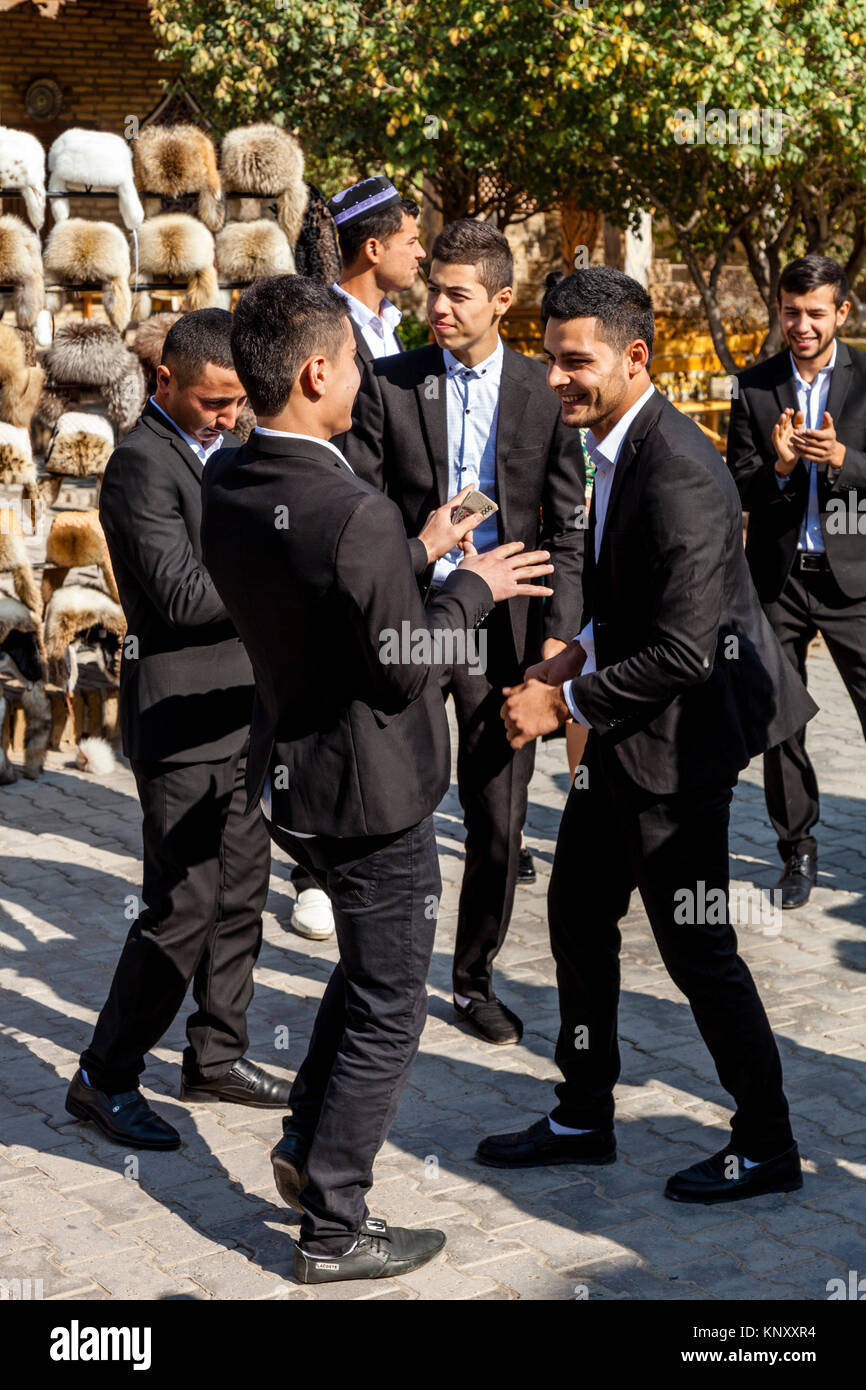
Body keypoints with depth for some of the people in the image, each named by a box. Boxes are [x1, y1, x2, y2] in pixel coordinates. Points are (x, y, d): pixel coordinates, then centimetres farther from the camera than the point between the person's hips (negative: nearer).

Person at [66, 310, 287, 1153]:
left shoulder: (223, 448, 13)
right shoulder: (143, 462, -15)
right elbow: (181, 594, -23)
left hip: (243, 711, 9)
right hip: (183, 721, -9)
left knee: (241, 895, 14)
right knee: (183, 908, -5)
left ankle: (216, 1057, 28)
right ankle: (104, 1078, 9)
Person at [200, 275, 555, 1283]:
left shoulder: (225, 485, -2)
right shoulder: (355, 515, -29)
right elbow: (404, 670, -21)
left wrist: (417, 553, 13)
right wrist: (473, 588, -6)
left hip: (288, 775, 8)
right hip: (371, 791, -8)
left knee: (367, 965, 29)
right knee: (386, 1010, 8)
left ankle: (308, 1139, 35)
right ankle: (333, 1230, 19)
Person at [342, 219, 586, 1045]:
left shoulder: (545, 392, 2)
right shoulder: (387, 384, 0)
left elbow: (568, 525, 2)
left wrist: (556, 634, -6)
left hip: (503, 627, 1)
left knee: (498, 822, 8)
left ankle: (474, 979, 27)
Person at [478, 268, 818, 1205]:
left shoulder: (679, 477, -26)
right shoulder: (614, 444, 5)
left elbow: (682, 653, -26)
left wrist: (564, 702, -17)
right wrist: (584, 651, 6)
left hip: (676, 739, -10)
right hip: (626, 730, 10)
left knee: (696, 948, 1)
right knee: (577, 911, 18)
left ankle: (766, 1147, 20)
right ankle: (584, 1118, 34)